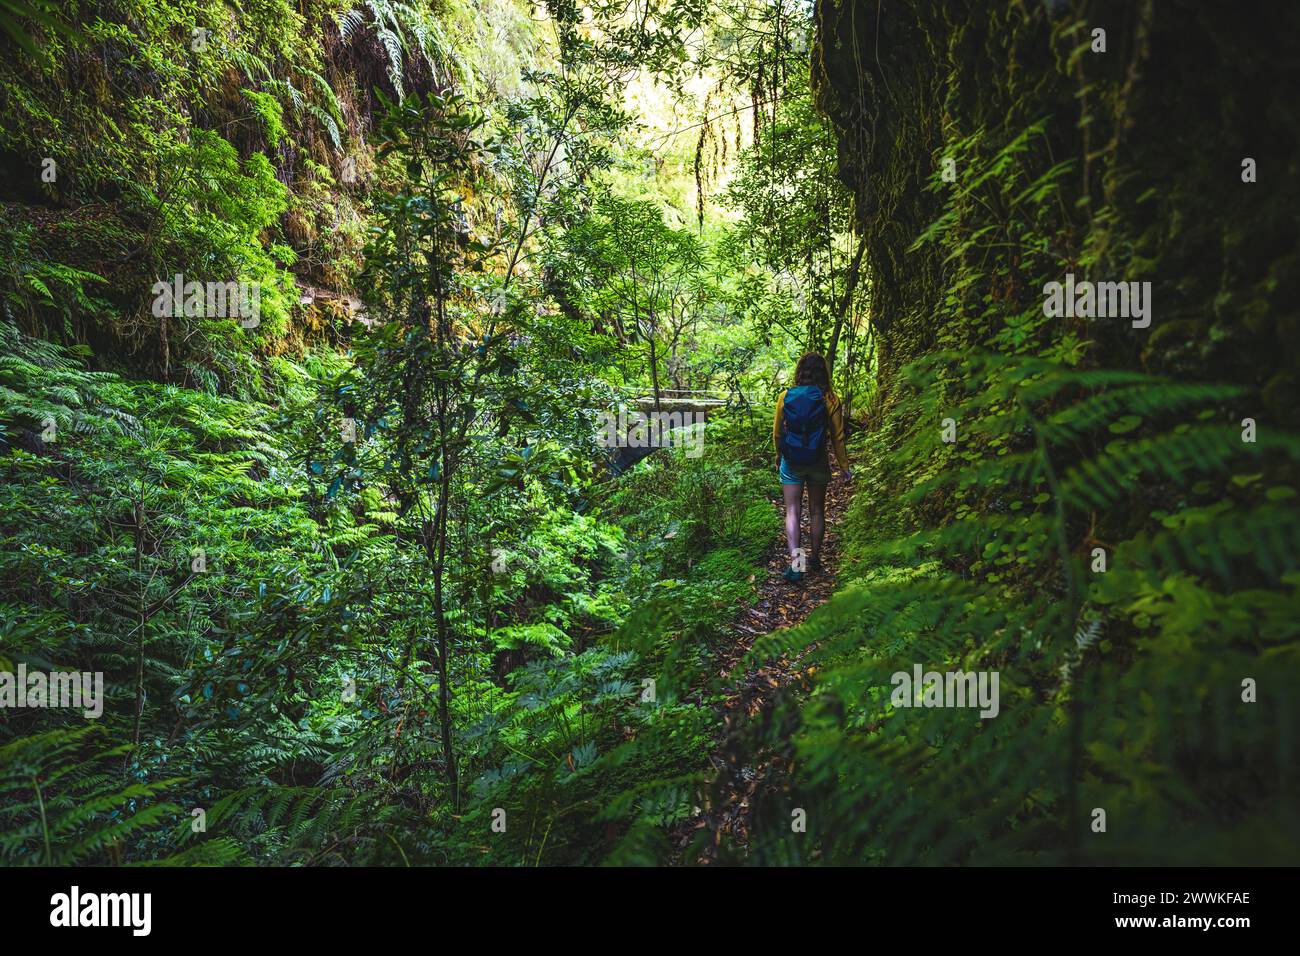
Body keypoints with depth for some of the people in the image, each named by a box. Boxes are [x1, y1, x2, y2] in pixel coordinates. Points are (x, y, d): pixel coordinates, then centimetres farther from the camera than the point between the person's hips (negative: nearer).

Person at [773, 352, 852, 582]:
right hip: (818, 462, 0)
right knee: (816, 511, 15)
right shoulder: (829, 399, -8)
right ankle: (815, 559, 27)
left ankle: (795, 559, -15)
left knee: (792, 511, 2)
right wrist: (844, 466, 8)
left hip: (791, 462, 0)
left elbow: (777, 431, 5)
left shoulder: (785, 397, -5)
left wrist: (779, 456, 23)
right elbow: (837, 436, -3)